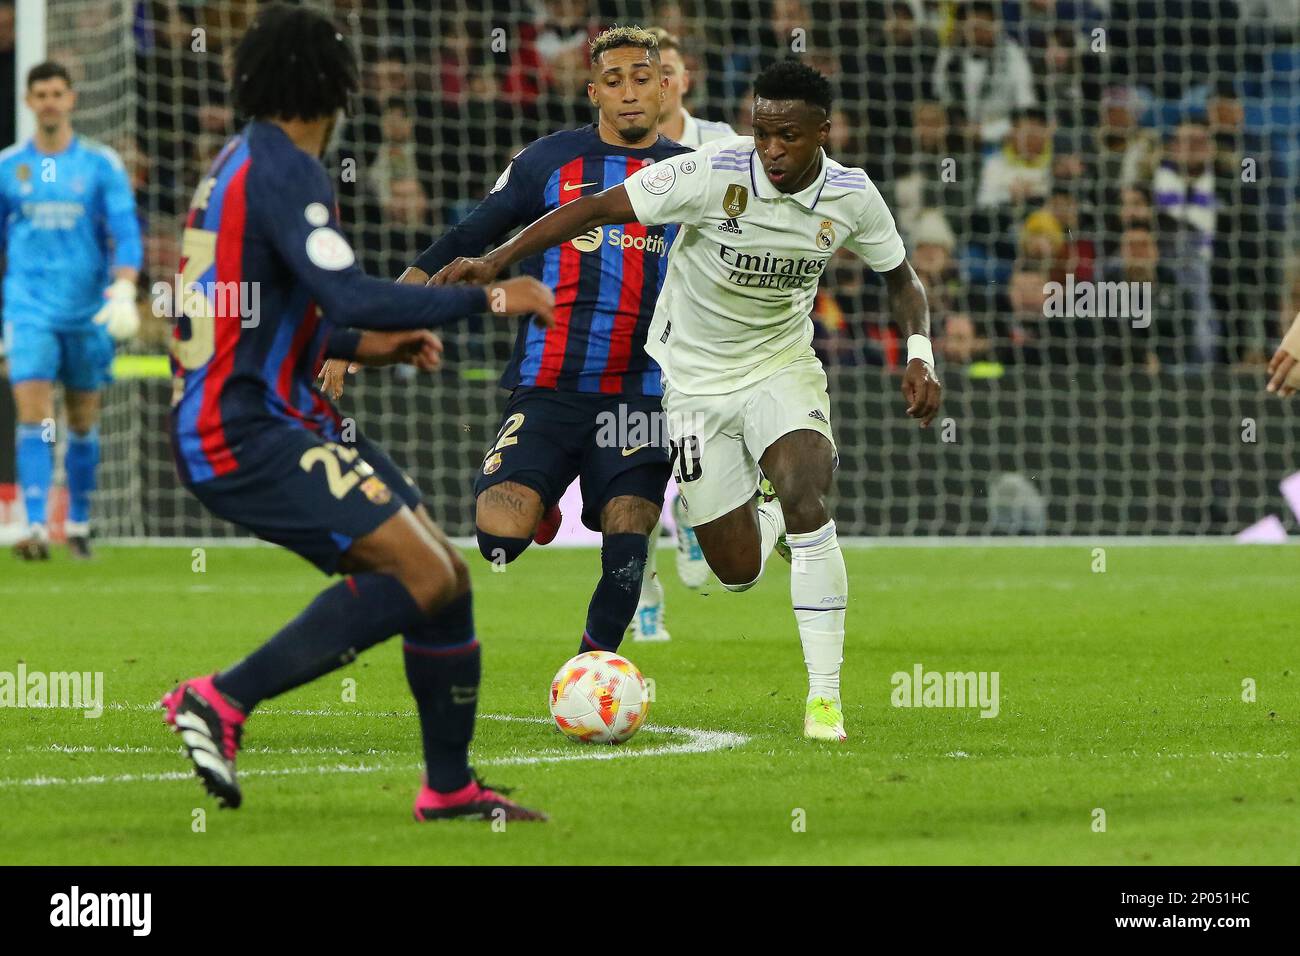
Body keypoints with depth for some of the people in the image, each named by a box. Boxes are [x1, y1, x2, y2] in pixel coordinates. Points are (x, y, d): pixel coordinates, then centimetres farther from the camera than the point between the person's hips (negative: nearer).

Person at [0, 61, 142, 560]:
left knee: (83, 423, 8)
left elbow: (126, 233, -3)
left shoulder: (101, 164, 1)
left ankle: (78, 524, 22)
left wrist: (123, 293, -18)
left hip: (87, 312, 1)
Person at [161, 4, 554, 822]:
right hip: (245, 436, -10)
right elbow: (349, 296, -24)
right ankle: (222, 701, -18)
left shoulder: (246, 162, 18)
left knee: (443, 575, 8)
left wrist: (362, 344, 20)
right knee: (423, 577, -21)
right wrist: (487, 298, -16)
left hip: (268, 424, 10)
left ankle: (450, 786, 16)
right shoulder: (284, 169, -13)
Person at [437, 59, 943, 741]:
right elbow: (599, 208, -19)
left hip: (782, 366, 1)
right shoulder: (715, 173, -23)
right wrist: (497, 260, -25)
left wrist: (919, 354, -11)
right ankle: (769, 522, 39)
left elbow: (900, 277, 7)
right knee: (738, 571, -1)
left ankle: (824, 696, -19)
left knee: (805, 502, -28)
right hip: (696, 378, -1)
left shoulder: (852, 198, -12)